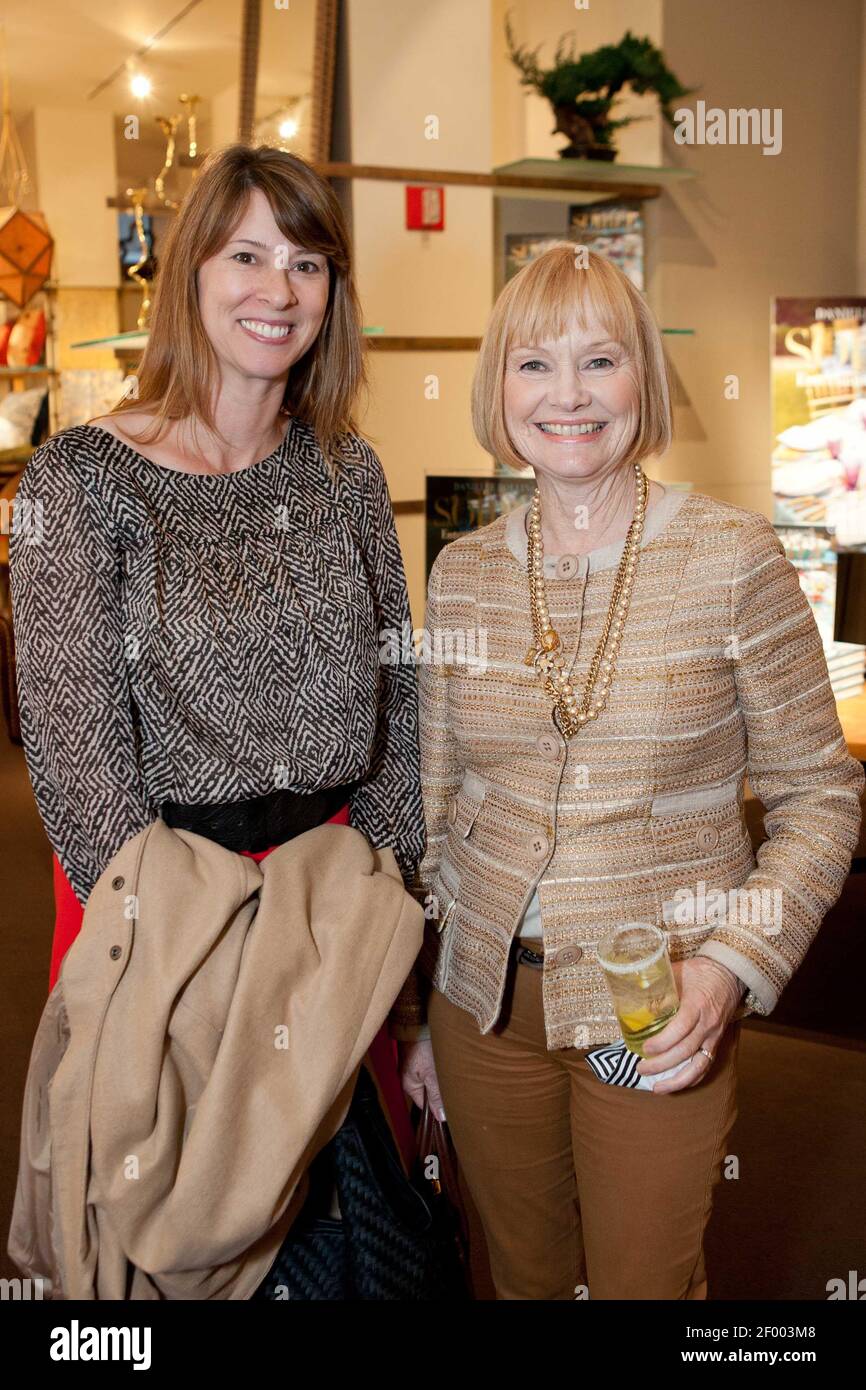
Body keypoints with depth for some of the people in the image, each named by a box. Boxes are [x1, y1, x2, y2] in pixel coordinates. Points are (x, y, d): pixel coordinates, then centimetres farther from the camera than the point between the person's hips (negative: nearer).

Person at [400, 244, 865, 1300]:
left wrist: (733, 964, -18)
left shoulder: (732, 556, -9)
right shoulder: (462, 572, 1)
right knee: (523, 1276, 21)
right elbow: (438, 808, 8)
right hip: (487, 999, 3)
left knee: (644, 1281, 13)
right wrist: (419, 1011, 12)